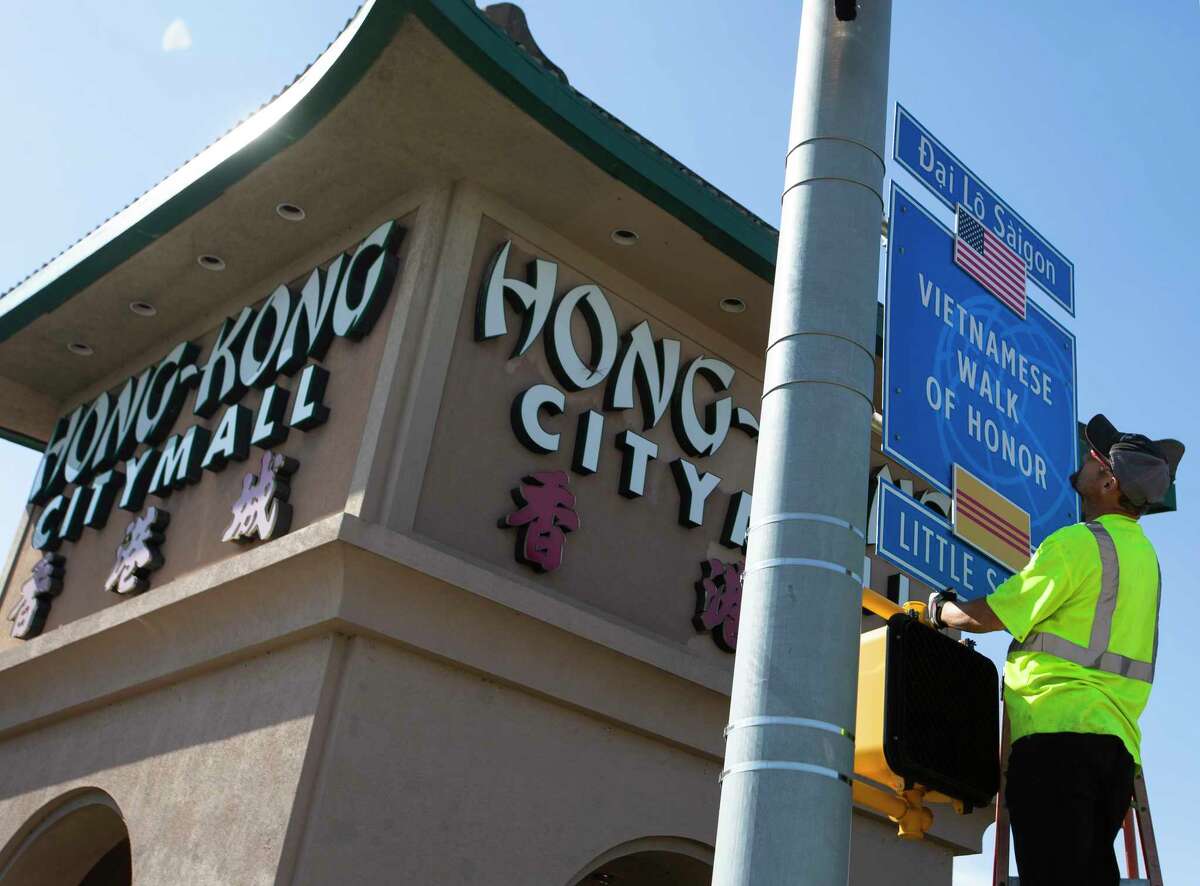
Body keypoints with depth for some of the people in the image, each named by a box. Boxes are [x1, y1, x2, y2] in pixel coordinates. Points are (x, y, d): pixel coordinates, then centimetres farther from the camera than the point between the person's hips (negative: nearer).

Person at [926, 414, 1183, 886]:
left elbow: (988, 616, -6)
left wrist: (941, 610, 13)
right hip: (1117, 741, 9)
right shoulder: (1143, 552, 19)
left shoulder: (1077, 542, -8)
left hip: (1058, 729, -8)